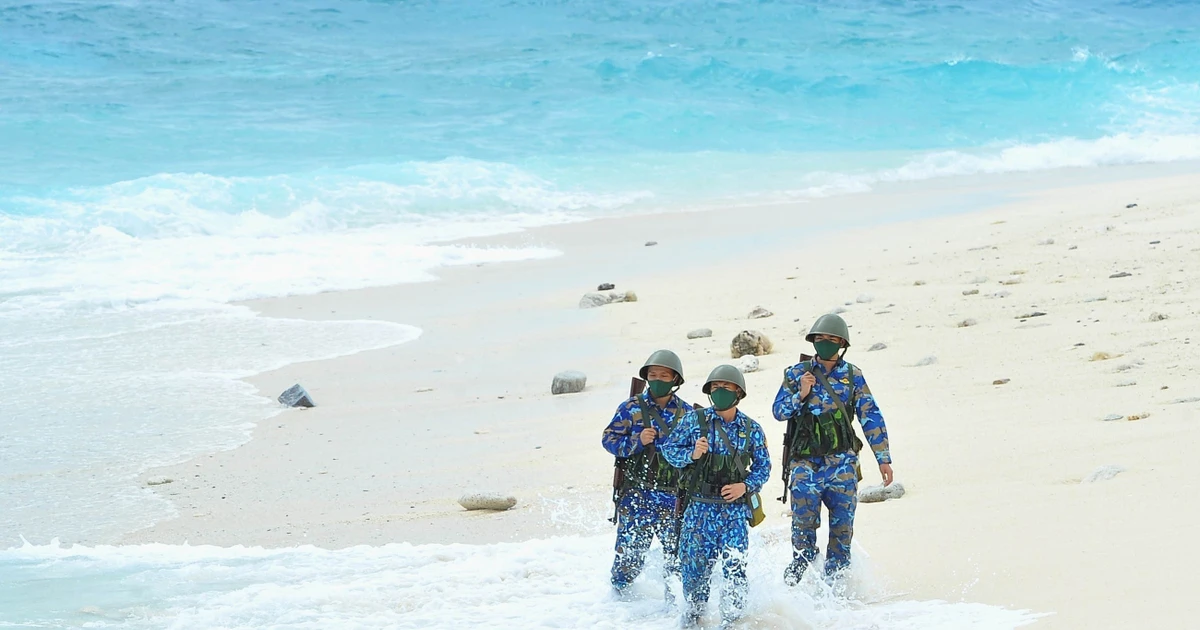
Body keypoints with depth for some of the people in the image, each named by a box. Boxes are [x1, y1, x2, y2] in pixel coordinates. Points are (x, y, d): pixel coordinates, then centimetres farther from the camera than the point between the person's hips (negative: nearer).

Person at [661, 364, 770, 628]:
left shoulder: (752, 429, 3)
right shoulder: (694, 420, 0)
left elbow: (763, 466, 10)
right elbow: (669, 448, 2)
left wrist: (746, 486, -8)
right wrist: (692, 454, -17)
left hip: (735, 509, 0)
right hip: (699, 507, 0)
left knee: (735, 567, -9)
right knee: (695, 567, 4)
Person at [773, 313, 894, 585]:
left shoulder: (852, 376, 5)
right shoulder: (797, 373, 5)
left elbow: (871, 417, 5)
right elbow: (778, 411, 2)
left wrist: (883, 458, 1)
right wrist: (801, 395, -16)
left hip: (842, 463, 1)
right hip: (805, 463, -1)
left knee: (842, 524, 0)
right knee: (804, 521, -11)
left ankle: (835, 578, 10)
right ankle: (801, 563, 12)